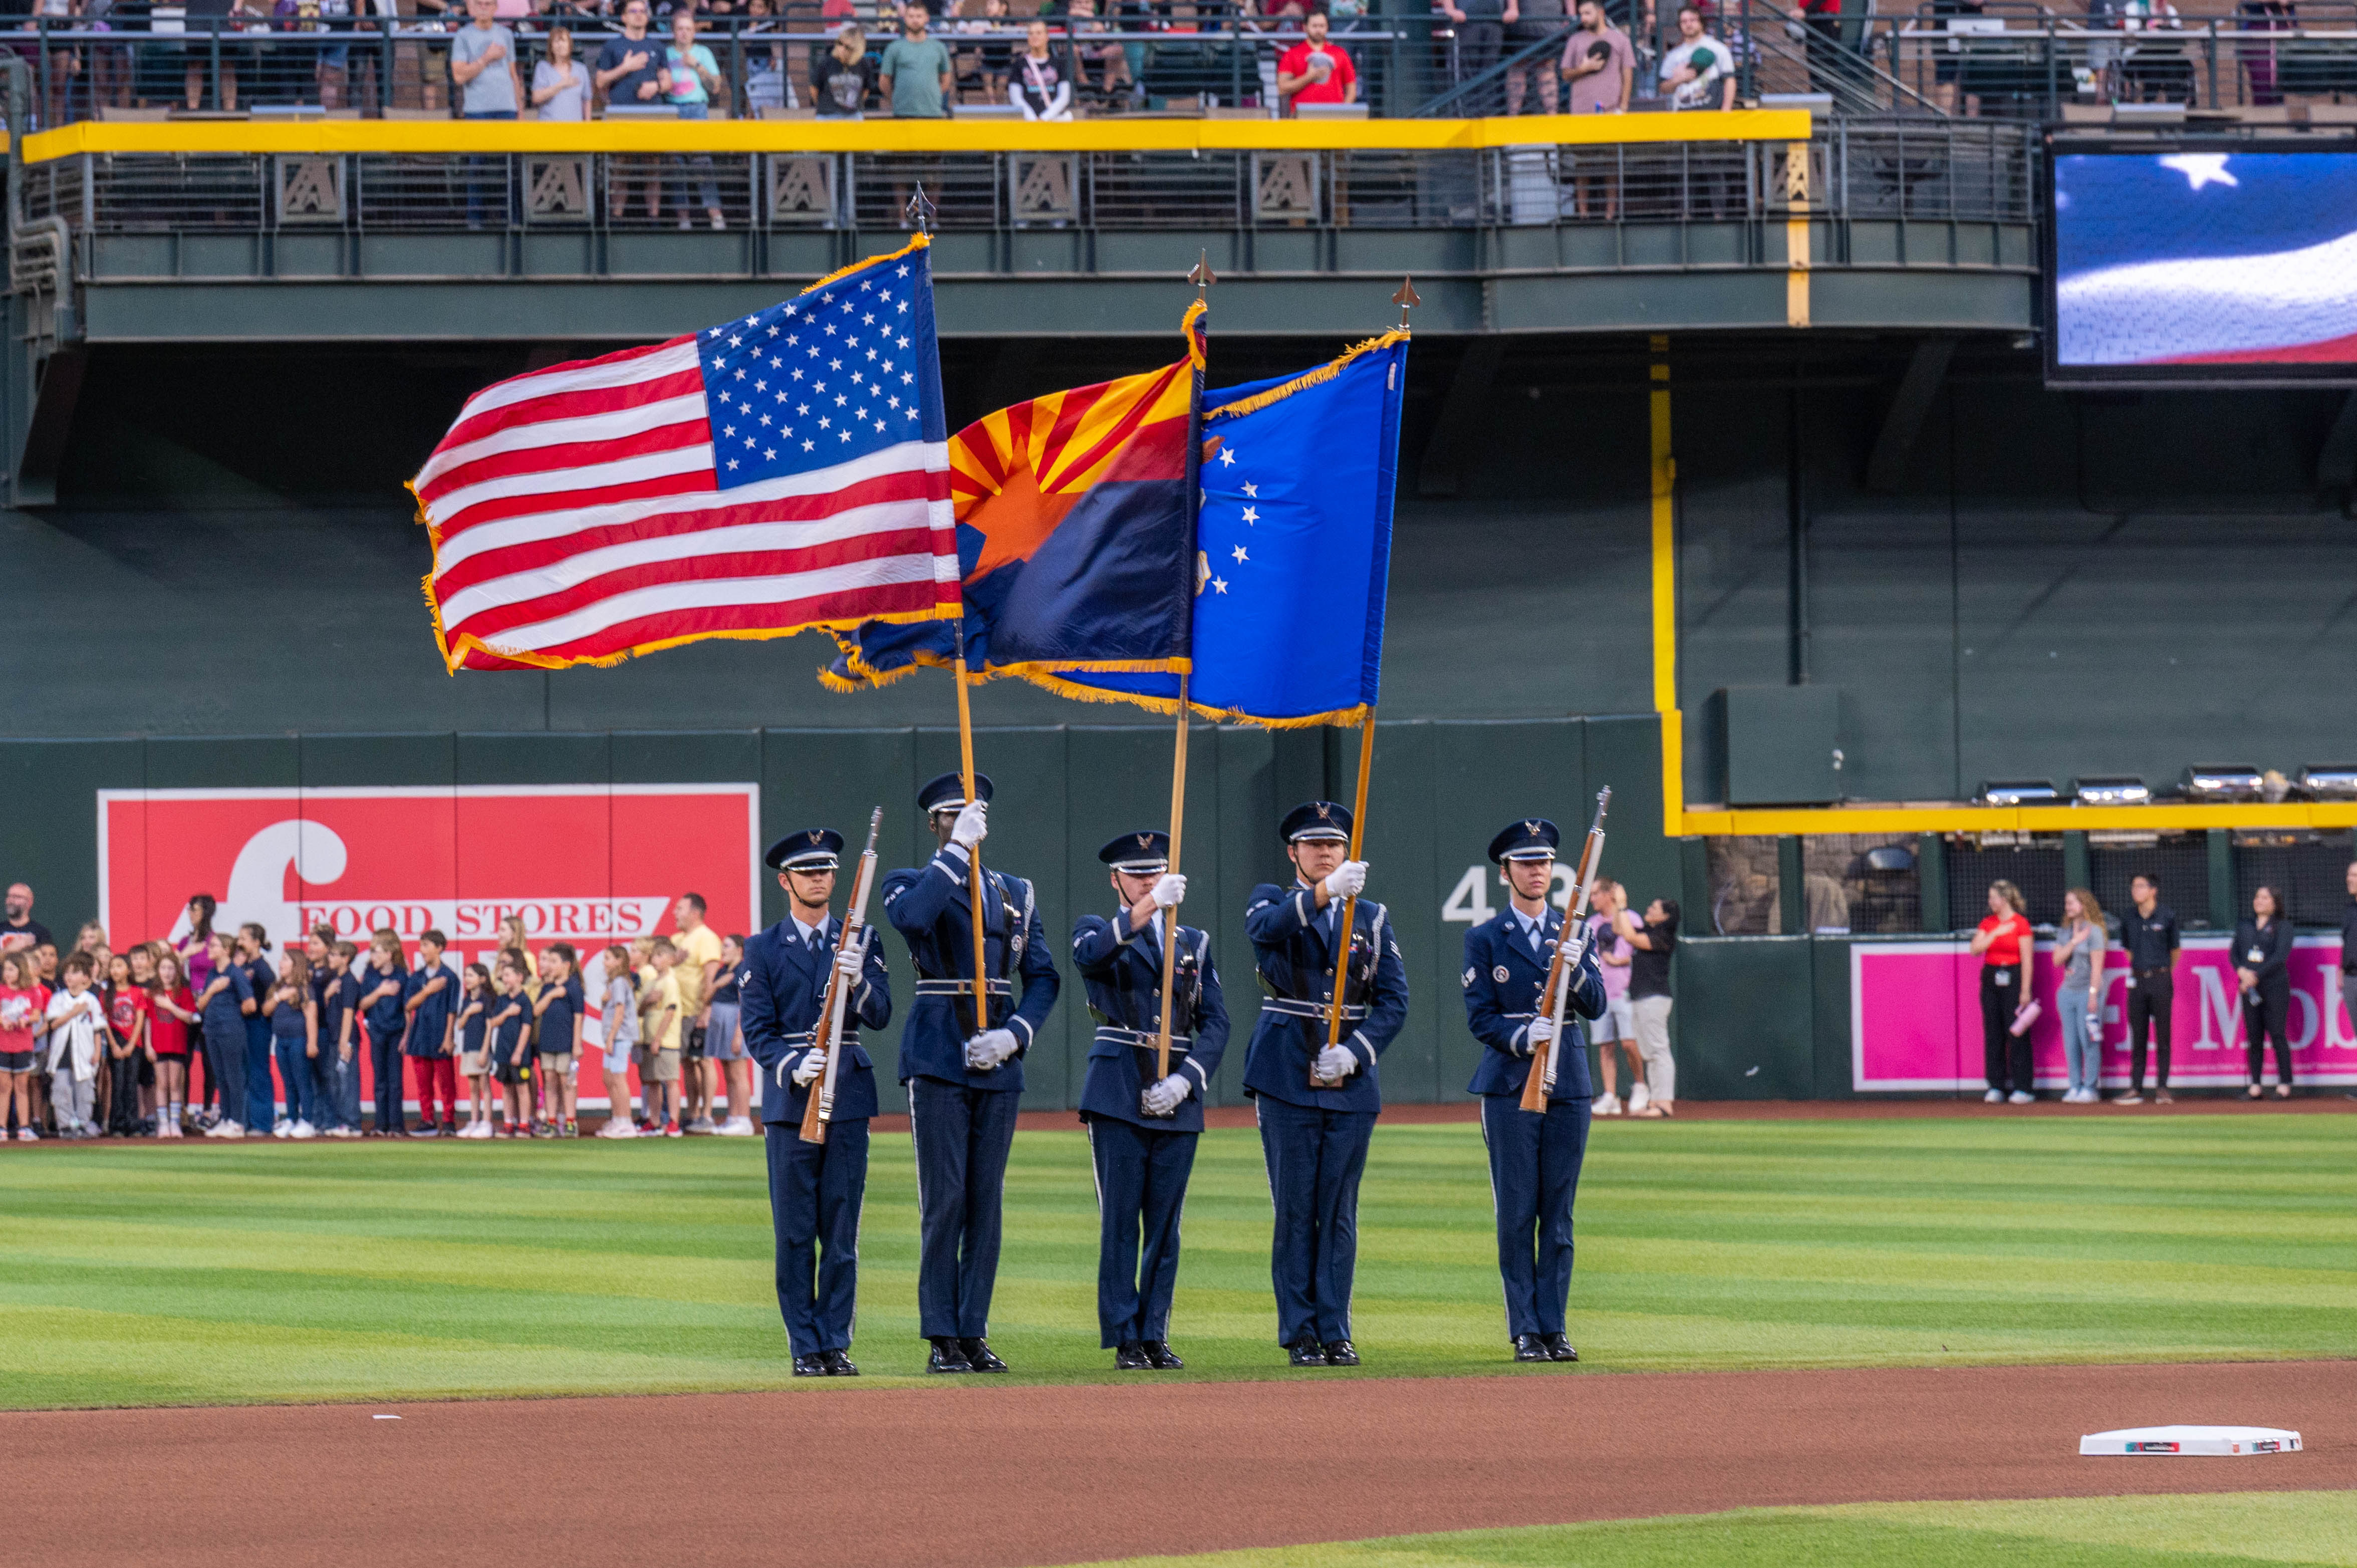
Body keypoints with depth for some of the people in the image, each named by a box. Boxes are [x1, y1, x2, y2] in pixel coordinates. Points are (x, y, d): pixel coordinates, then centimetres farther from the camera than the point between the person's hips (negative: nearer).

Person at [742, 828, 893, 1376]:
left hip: (848, 1098, 1)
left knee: (842, 1230, 1)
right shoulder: (763, 950, 7)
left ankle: (836, 1344, 5)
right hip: (789, 1099, -1)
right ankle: (806, 1347, 3)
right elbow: (757, 1031, 0)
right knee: (795, 1233, -2)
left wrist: (856, 981, -19)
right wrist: (794, 1066, -18)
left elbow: (881, 1016, 1)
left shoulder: (861, 940, 11)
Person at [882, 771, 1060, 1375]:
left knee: (986, 1201, 4)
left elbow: (1043, 978, 11)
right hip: (938, 1063, -4)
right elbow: (910, 918, -22)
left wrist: (1014, 1034, -6)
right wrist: (956, 852, -19)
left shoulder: (1016, 894, 16)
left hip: (998, 1064, 4)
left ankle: (974, 1333, 8)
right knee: (944, 1202, -6)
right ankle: (942, 1340, -3)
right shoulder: (912, 883, 4)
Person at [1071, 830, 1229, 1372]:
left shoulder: (1194, 942, 17)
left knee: (1165, 1225, 3)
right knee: (1120, 1222, -5)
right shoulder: (1098, 931, 8)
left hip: (1177, 1102, 3)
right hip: (1118, 1097, -3)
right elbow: (1090, 955, -19)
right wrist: (1149, 908, -31)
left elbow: (1216, 1023, 9)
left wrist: (1184, 1081, -7)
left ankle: (1155, 1336, 8)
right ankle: (1125, 1340, -4)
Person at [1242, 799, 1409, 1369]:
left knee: (1340, 1211, 3)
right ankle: (1300, 1333, 2)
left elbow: (1394, 1000, 4)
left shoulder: (1371, 917, 12)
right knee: (1295, 1210, -2)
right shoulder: (1272, 901, 5)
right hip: (1286, 1080, -2)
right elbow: (1267, 927, -22)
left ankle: (1336, 1332, 7)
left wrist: (1354, 1052, -12)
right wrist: (1325, 892, -38)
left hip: (1351, 1082, 2)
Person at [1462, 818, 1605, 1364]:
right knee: (1516, 1213, -3)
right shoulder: (1485, 939, 4)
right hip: (1509, 1085, -2)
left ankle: (1555, 1327, 6)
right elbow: (1480, 1017, -2)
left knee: (1558, 1213, 3)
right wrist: (1522, 1037, -20)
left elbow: (1597, 1007, 2)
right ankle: (1526, 1331, 0)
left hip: (1568, 1084, 3)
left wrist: (1575, 971, -18)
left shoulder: (1577, 935, 12)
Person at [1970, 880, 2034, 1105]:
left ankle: (2022, 1088, -2)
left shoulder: (2020, 923, -6)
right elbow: (1976, 949, 1)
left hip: (2014, 979, -6)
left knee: (2017, 1034, -6)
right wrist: (1996, 933, -10)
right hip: (1991, 977, 6)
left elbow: (2027, 959, -8)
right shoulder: (1988, 922, 11)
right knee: (1993, 1033, 4)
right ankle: (1996, 1086, 9)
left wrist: (2025, 991, -12)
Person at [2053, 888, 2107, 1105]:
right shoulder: (2066, 932, 14)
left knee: (2089, 1041, -6)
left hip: (2087, 992, -7)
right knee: (2071, 1043, 7)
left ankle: (2091, 1087, -1)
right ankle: (2075, 1086, 13)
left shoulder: (2094, 931, -5)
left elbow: (2097, 966, -10)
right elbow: (2057, 960, 4)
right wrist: (2075, 942, -9)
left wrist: (2093, 994, -15)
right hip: (2067, 993, 7)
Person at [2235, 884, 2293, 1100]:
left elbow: (2281, 955, -9)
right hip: (2249, 987, 4)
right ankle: (2255, 1086, 5)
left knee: (2277, 1034, -7)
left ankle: (2284, 1085, -6)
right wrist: (2242, 971, -9)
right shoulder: (2243, 925, 17)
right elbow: (2235, 953, 12)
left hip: (2275, 987, -4)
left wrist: (2256, 976, -16)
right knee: (2253, 1036, 3)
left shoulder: (2283, 926, 2)